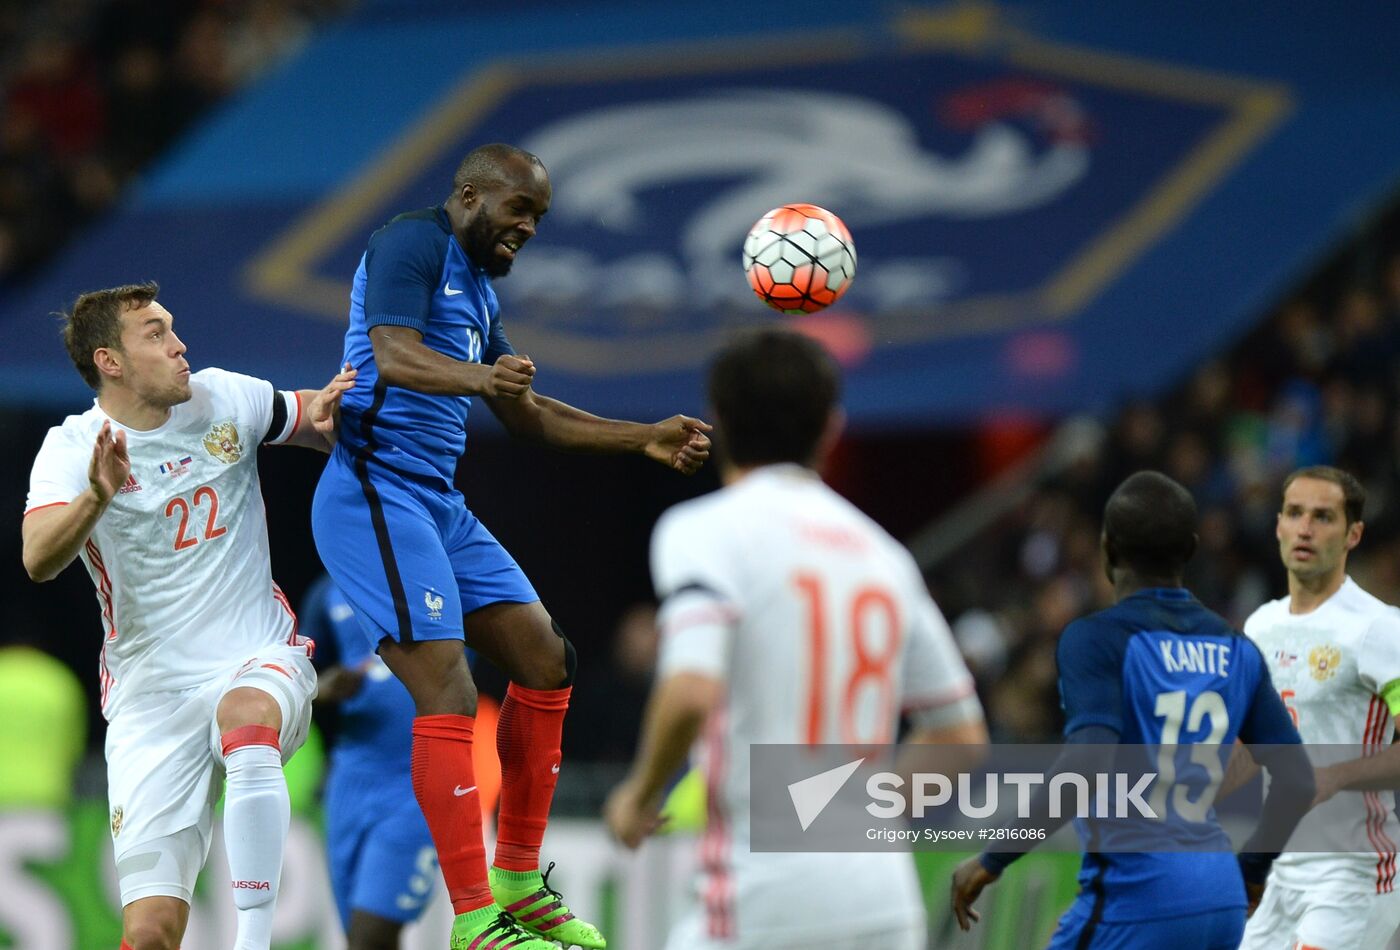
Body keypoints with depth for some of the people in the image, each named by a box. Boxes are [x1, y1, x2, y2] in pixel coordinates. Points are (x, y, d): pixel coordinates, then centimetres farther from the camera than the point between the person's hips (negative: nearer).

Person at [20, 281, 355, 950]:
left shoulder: (223, 399, 3)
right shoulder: (73, 449, -6)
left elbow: (324, 428, 19)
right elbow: (38, 561, -24)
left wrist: (330, 419, -5)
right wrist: (97, 497, -43)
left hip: (260, 662, 1)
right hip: (150, 696, -1)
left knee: (245, 719, -39)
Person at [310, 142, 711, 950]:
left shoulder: (479, 290, 21)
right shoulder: (412, 244, -9)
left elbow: (528, 415, 29)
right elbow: (395, 354, -26)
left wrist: (644, 439, 23)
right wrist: (480, 377, -44)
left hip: (439, 504, 10)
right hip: (376, 495, -10)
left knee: (544, 658, 10)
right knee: (449, 693, -17)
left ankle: (517, 881, 20)